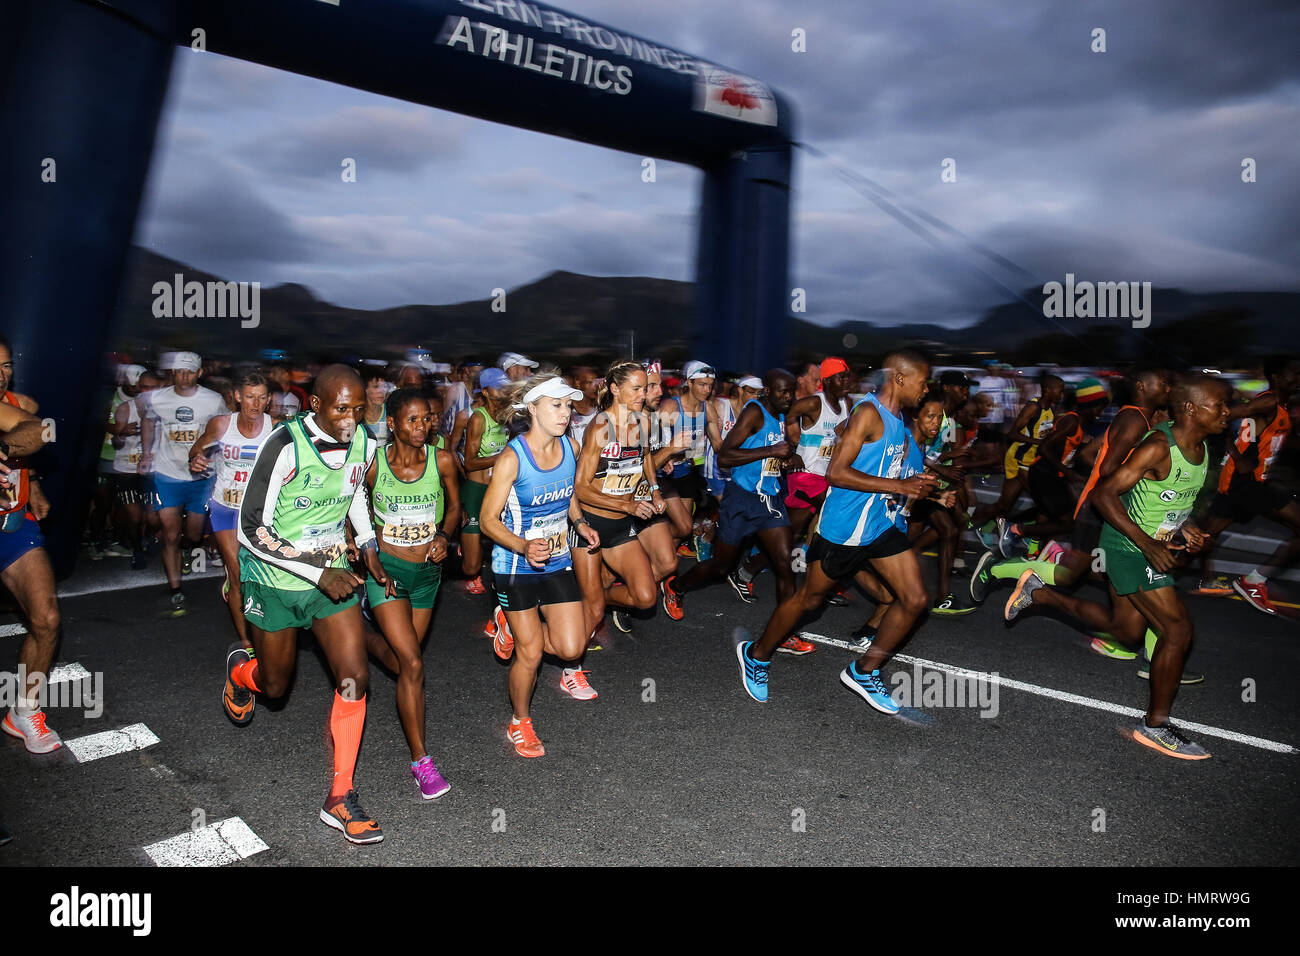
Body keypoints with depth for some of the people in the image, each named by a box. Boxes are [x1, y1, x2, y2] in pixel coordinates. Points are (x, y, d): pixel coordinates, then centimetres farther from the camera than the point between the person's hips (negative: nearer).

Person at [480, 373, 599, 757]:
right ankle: (520, 723, 30)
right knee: (530, 655, 3)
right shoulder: (512, 458, -20)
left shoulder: (570, 447, -3)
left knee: (570, 648, 0)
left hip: (558, 561, 5)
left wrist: (581, 524, -2)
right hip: (516, 565, -5)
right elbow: (489, 519, -17)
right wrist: (524, 547, -32)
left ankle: (515, 628, 28)